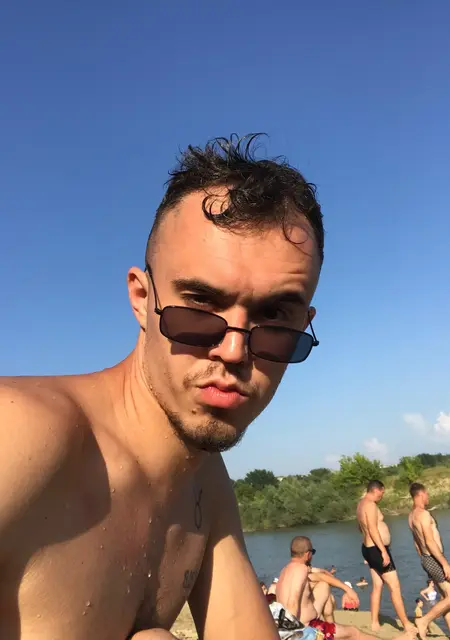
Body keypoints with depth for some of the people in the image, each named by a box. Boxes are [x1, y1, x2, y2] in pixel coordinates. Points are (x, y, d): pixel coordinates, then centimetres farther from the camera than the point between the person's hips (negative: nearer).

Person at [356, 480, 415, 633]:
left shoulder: (361, 504, 13)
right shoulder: (370, 504, -19)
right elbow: (373, 530, -26)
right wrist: (384, 551, -26)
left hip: (370, 549, 10)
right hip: (376, 550, -10)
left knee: (377, 586, 13)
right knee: (395, 587, -1)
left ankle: (375, 624, 17)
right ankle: (407, 624, 7)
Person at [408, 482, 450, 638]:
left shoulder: (411, 516, 11)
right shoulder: (423, 513, -19)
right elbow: (430, 542, -24)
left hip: (427, 560, 9)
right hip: (435, 559, -9)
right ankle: (424, 621, -1)